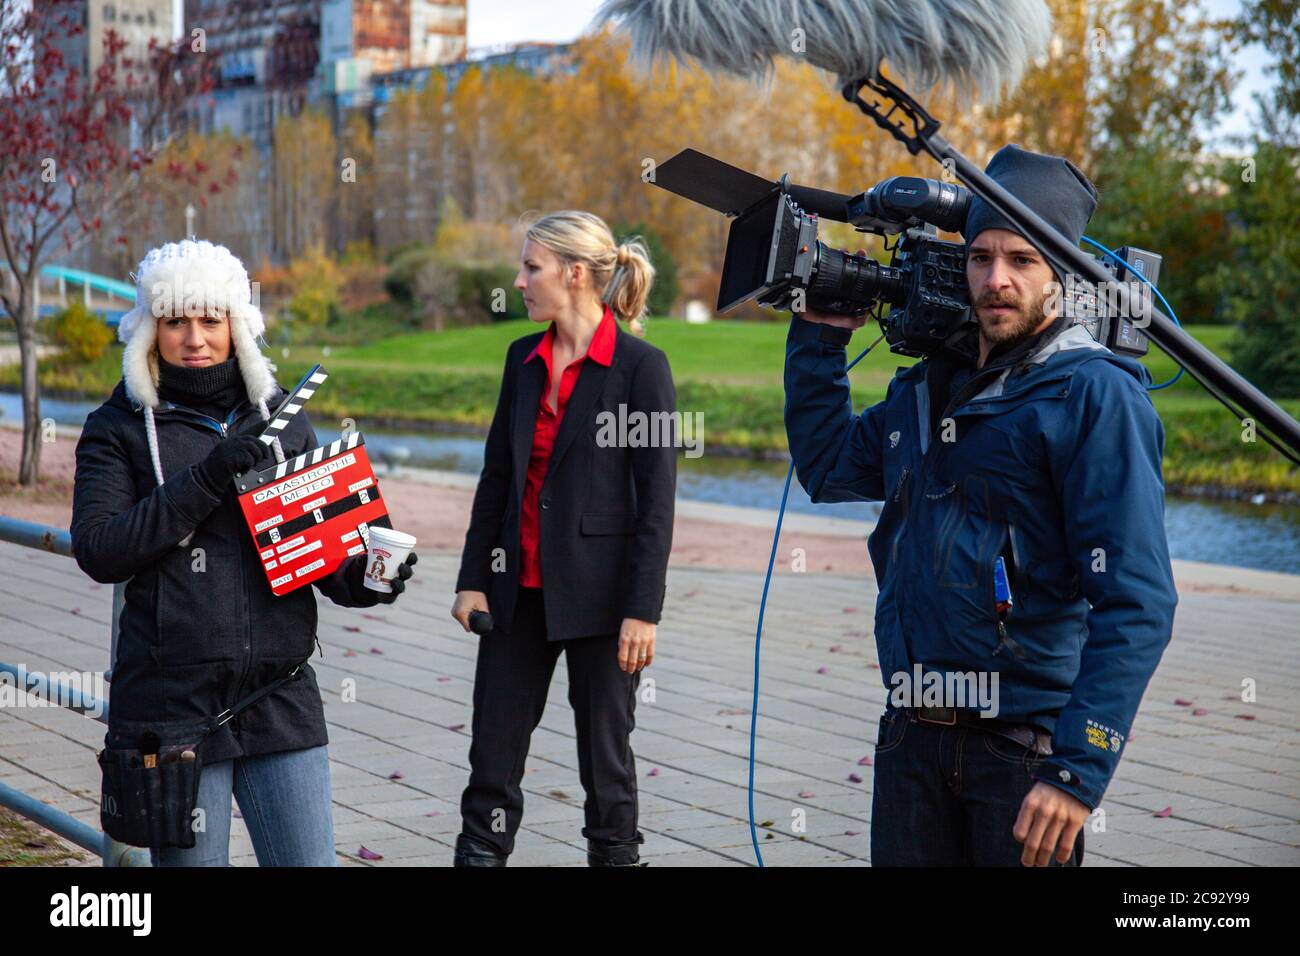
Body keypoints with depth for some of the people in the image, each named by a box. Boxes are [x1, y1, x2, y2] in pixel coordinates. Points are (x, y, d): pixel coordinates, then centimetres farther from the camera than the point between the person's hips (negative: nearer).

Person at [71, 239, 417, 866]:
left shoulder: (281, 419, 12)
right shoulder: (119, 429, 3)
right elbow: (97, 550, -10)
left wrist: (365, 578, -5)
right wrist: (205, 480, -17)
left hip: (281, 698, 3)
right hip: (174, 698, -2)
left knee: (309, 860, 2)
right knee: (191, 859, 5)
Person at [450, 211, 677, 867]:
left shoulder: (640, 366, -11)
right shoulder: (524, 358, 7)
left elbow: (656, 498, -12)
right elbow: (496, 475, 11)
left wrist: (643, 610, -15)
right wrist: (473, 580, 7)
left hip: (597, 590, -5)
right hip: (520, 586, 5)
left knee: (605, 757, 7)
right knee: (492, 754, 9)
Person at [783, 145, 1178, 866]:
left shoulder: (1096, 395, -10)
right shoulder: (928, 387, 12)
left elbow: (1137, 604, -16)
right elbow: (827, 466, 27)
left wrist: (1079, 771, -22)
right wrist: (821, 334, 18)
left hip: (1026, 746, -6)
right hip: (911, 737, 6)